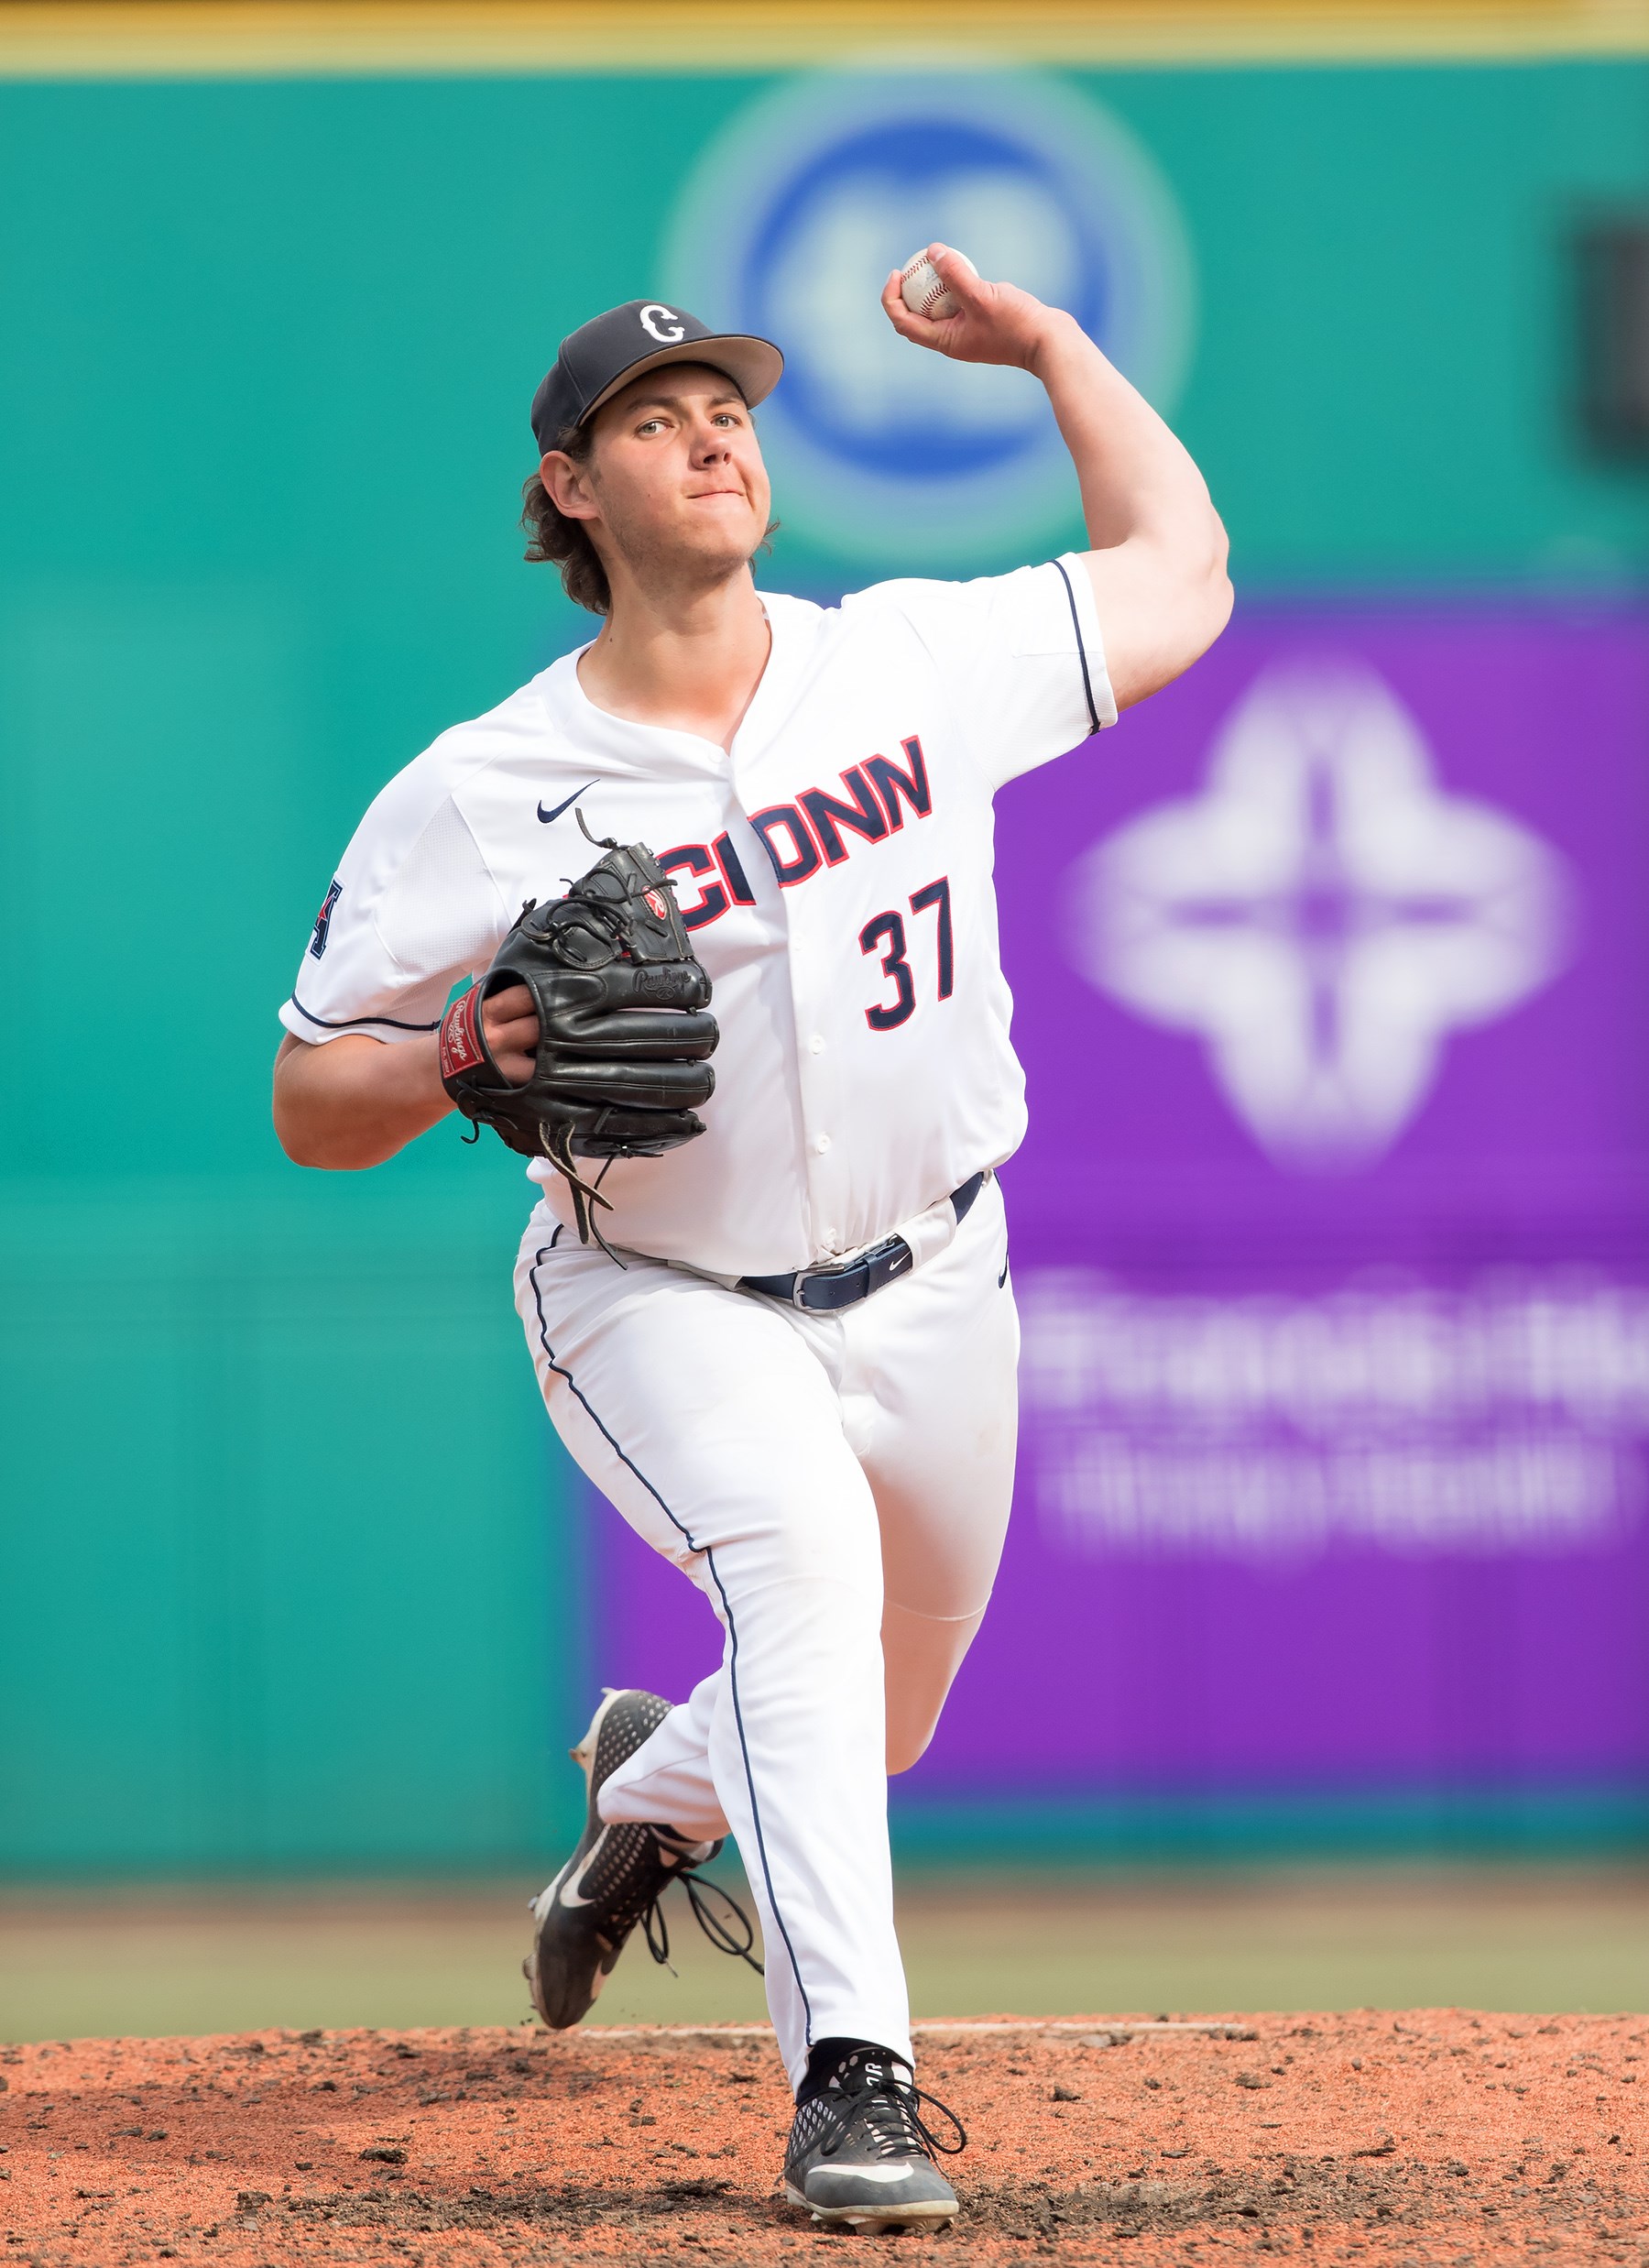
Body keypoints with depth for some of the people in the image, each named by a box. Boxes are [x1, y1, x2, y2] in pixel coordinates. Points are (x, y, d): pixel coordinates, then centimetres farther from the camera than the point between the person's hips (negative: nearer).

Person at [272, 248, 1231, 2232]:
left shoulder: (916, 667, -7)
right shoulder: (479, 802, -15)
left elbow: (1178, 570, 8)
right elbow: (311, 1103, -11)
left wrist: (1048, 344, 5)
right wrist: (462, 1062, -31)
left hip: (929, 1298, 4)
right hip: (662, 1307, -4)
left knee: (868, 1730, 17)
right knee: (800, 1547, -34)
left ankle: (654, 1786, 54)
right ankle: (851, 2083, -36)